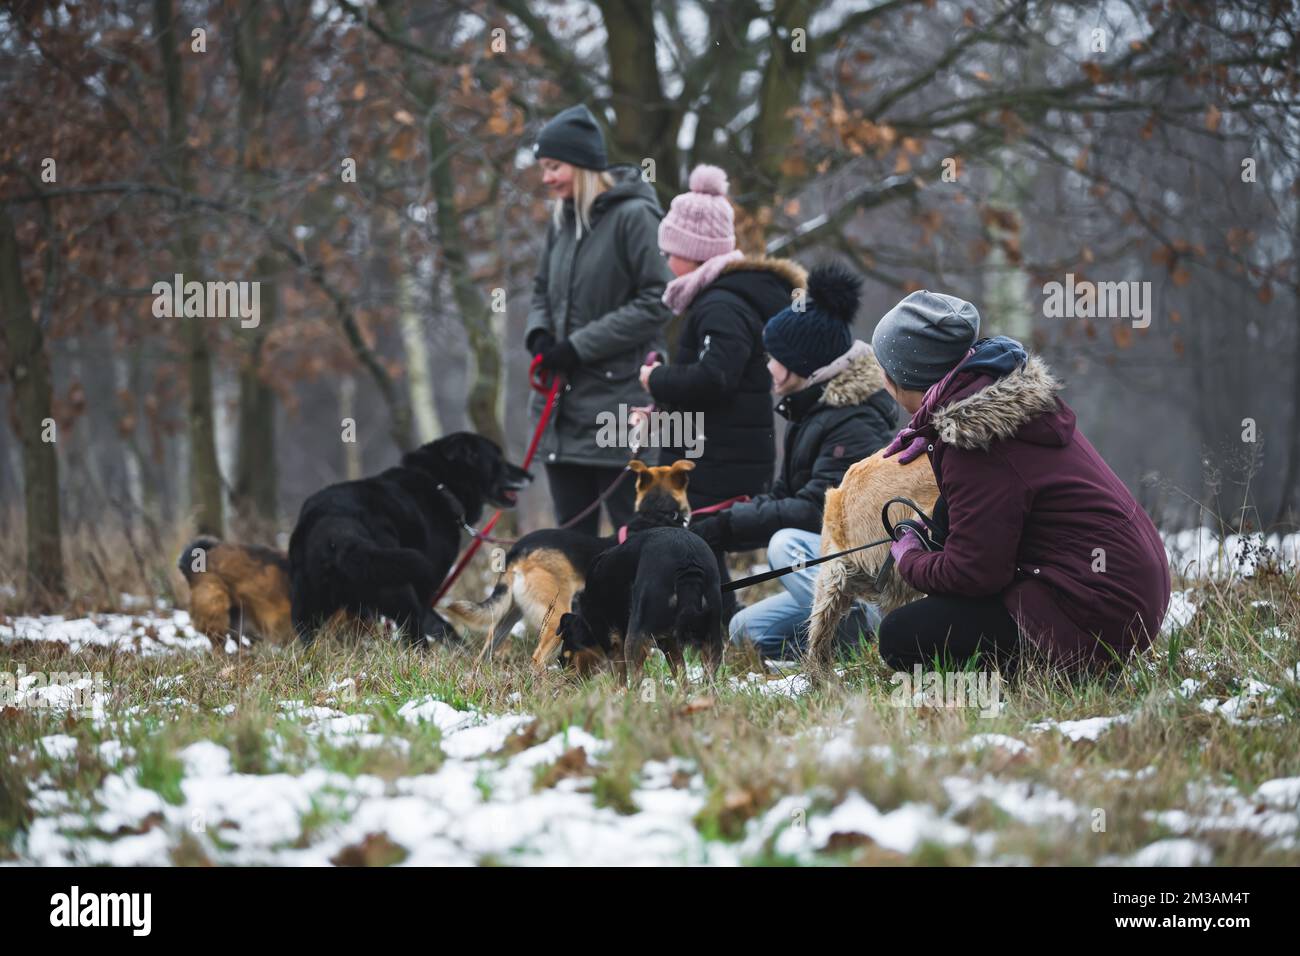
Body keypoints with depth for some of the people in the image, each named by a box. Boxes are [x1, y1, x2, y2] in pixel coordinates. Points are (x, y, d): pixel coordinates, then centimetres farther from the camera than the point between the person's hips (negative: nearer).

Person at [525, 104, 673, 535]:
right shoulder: (563, 221, 12)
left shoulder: (633, 216, -10)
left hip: (619, 400, -7)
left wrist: (580, 346, -15)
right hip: (564, 407, 7)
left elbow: (657, 302, -15)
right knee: (572, 534, 9)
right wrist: (539, 334, 0)